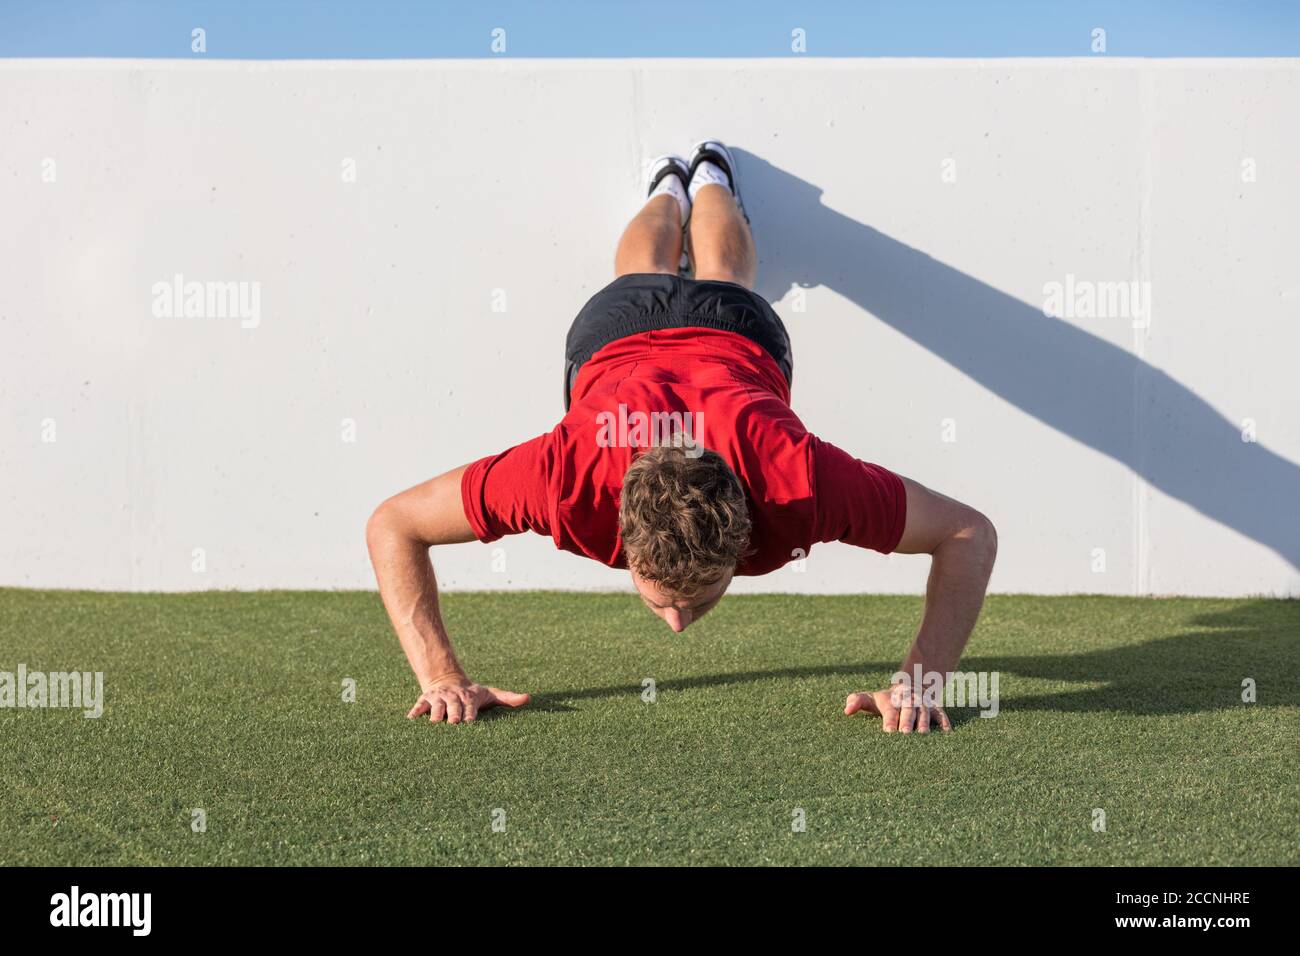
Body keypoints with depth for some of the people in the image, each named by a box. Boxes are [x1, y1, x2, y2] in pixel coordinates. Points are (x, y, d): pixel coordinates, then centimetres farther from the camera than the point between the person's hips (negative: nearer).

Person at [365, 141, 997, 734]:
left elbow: (970, 535, -38)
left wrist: (921, 680, -48)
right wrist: (441, 676, -45)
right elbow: (392, 525, -37)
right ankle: (668, 188, 69)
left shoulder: (795, 481, -50)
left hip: (739, 336, 0)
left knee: (722, 278, 39)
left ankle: (712, 180, 68)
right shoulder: (570, 476, -49)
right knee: (643, 275, 39)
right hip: (611, 335, 0)